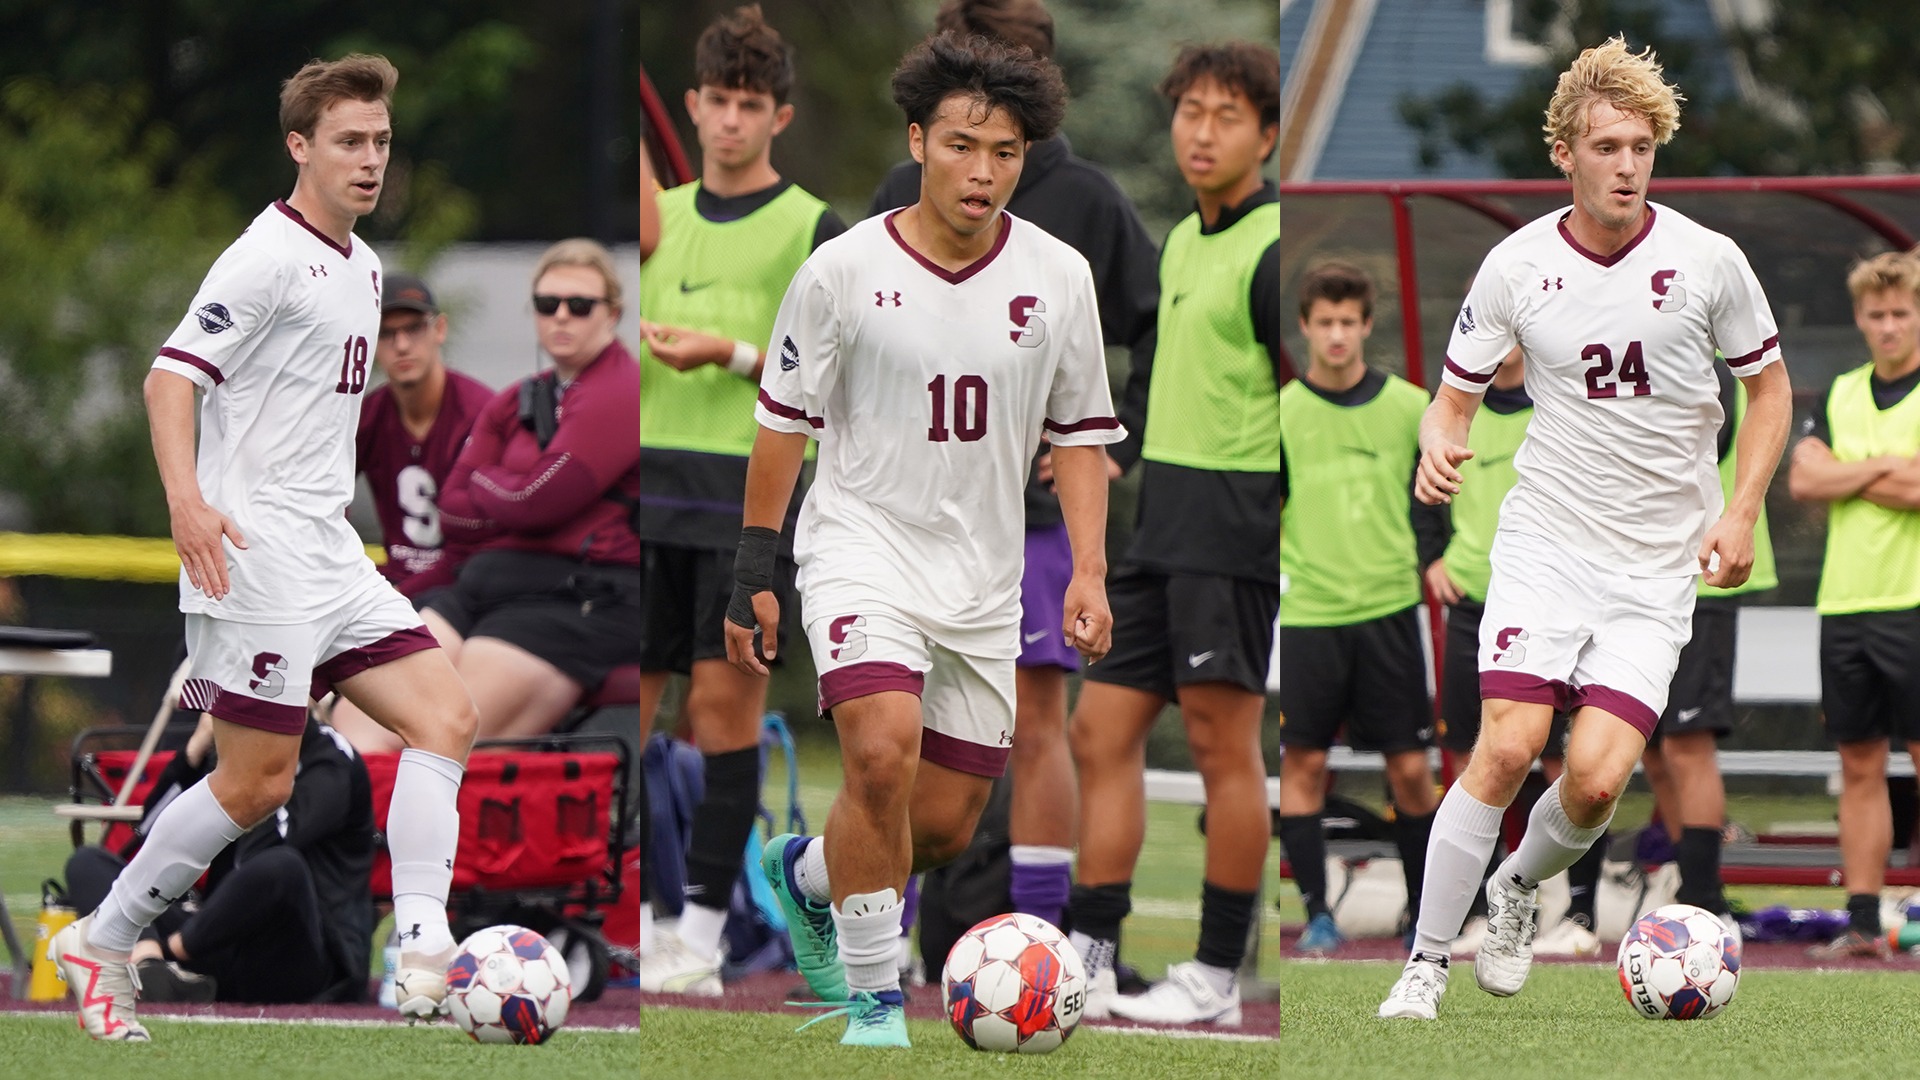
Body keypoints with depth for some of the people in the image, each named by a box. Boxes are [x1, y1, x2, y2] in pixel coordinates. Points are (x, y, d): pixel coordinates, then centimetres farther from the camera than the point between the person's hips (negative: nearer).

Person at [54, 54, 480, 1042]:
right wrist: (188, 501, -33)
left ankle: (421, 960, -10)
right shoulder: (270, 257, -12)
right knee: (258, 785, -6)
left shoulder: (361, 265, 17)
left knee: (444, 717, -4)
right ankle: (101, 943, 10)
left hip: (332, 555, 9)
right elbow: (172, 377, -19)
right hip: (257, 554, -9)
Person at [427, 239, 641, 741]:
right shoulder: (514, 403, 21)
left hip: (581, 600, -8)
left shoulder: (620, 393, -4)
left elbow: (538, 501, -13)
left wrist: (483, 484, 8)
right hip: (485, 583, 8)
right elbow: (452, 513, 14)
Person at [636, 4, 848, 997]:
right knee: (628, 697, 1)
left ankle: (703, 932, -3)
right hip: (654, 481, 5)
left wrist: (733, 354, -17)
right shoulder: (661, 216, 15)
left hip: (752, 495, -5)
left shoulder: (812, 229, 0)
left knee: (725, 702, -5)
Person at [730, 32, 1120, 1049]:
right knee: (883, 752, -28)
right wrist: (753, 575, 0)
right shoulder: (843, 270, -9)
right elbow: (784, 421, 1)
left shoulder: (1058, 276, -1)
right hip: (862, 545, -4)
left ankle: (804, 875, 40)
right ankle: (873, 1003, -14)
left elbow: (1079, 434, 8)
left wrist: (1089, 571, -3)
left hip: (981, 580, 4)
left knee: (943, 829, 7)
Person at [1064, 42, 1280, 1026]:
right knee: (1101, 732, 7)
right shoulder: (1183, 240, 16)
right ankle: (1090, 958, 10)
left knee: (1222, 743, -3)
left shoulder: (1270, 250, -11)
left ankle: (1217, 978, 4)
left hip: (1232, 534, -9)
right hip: (1161, 530, 9)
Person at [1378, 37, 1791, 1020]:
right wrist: (1439, 445, -16)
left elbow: (1768, 384, 10)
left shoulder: (1708, 260, -3)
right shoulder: (1517, 265, -2)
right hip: (1544, 544, 0)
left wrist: (1739, 512, -1)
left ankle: (1518, 889, 19)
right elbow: (1457, 391, 8)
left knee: (1595, 777, -13)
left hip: (1658, 569, 0)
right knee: (1506, 749, -16)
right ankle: (1427, 960, -4)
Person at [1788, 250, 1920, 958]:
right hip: (1844, 602, 5)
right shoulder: (1840, 396, 14)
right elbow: (1804, 479, 1)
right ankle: (1862, 921, 9)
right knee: (1859, 767, 7)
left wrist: (1848, 474, -6)